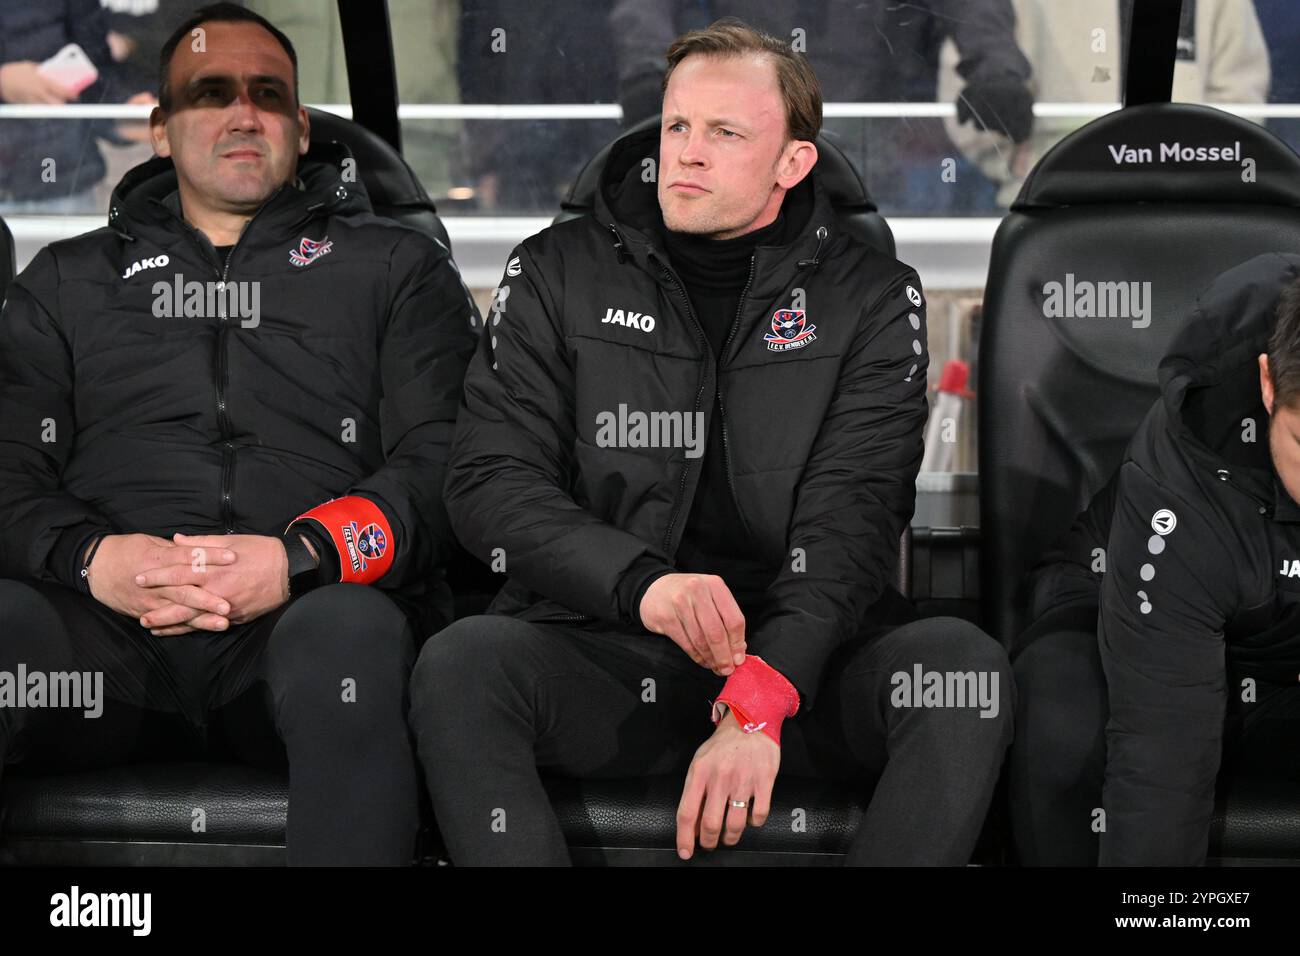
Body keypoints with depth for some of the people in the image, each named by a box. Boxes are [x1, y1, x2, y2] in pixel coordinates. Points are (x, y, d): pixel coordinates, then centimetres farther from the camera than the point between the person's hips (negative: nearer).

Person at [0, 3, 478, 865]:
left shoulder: (395, 267, 20)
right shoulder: (69, 280, 26)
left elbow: (439, 462, 6)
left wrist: (300, 558, -12)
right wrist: (89, 557, -10)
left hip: (308, 609, 0)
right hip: (107, 626, 1)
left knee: (349, 631, -38)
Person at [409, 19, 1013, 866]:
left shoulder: (873, 301, 5)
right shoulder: (558, 276, 8)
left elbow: (851, 520, -7)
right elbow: (490, 481, -1)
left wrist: (762, 702, -23)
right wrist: (642, 582, -20)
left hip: (800, 661, 0)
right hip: (601, 653, 0)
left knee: (967, 665, -29)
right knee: (461, 664, -31)